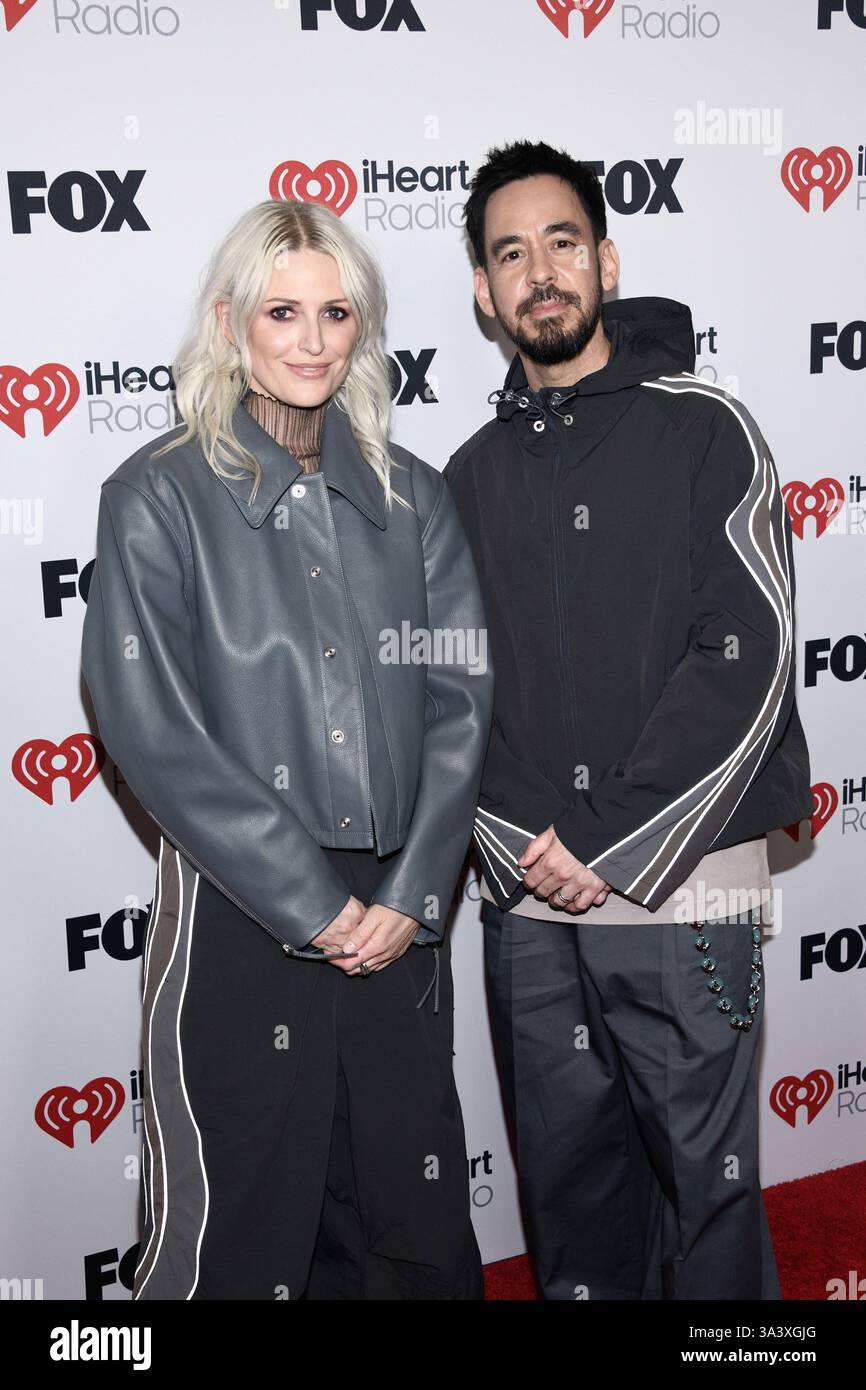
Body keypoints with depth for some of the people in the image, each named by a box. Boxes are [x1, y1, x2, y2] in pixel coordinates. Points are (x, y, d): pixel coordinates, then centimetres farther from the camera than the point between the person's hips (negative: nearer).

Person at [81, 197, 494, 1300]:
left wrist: (410, 891, -6)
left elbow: (459, 697, 4)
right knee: (238, 1232, 6)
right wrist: (308, 902, -12)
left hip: (398, 912, 4)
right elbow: (148, 723, -11)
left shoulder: (410, 497, 9)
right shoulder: (159, 495, -3)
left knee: (415, 1229, 13)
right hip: (237, 917, -3)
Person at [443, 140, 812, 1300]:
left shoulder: (702, 429, -2)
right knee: (568, 1190, 14)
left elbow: (749, 660, -10)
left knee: (705, 1184, 5)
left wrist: (610, 848, -13)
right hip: (525, 905, 4)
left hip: (680, 893, -4)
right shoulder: (473, 475, 12)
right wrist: (524, 844, -7)